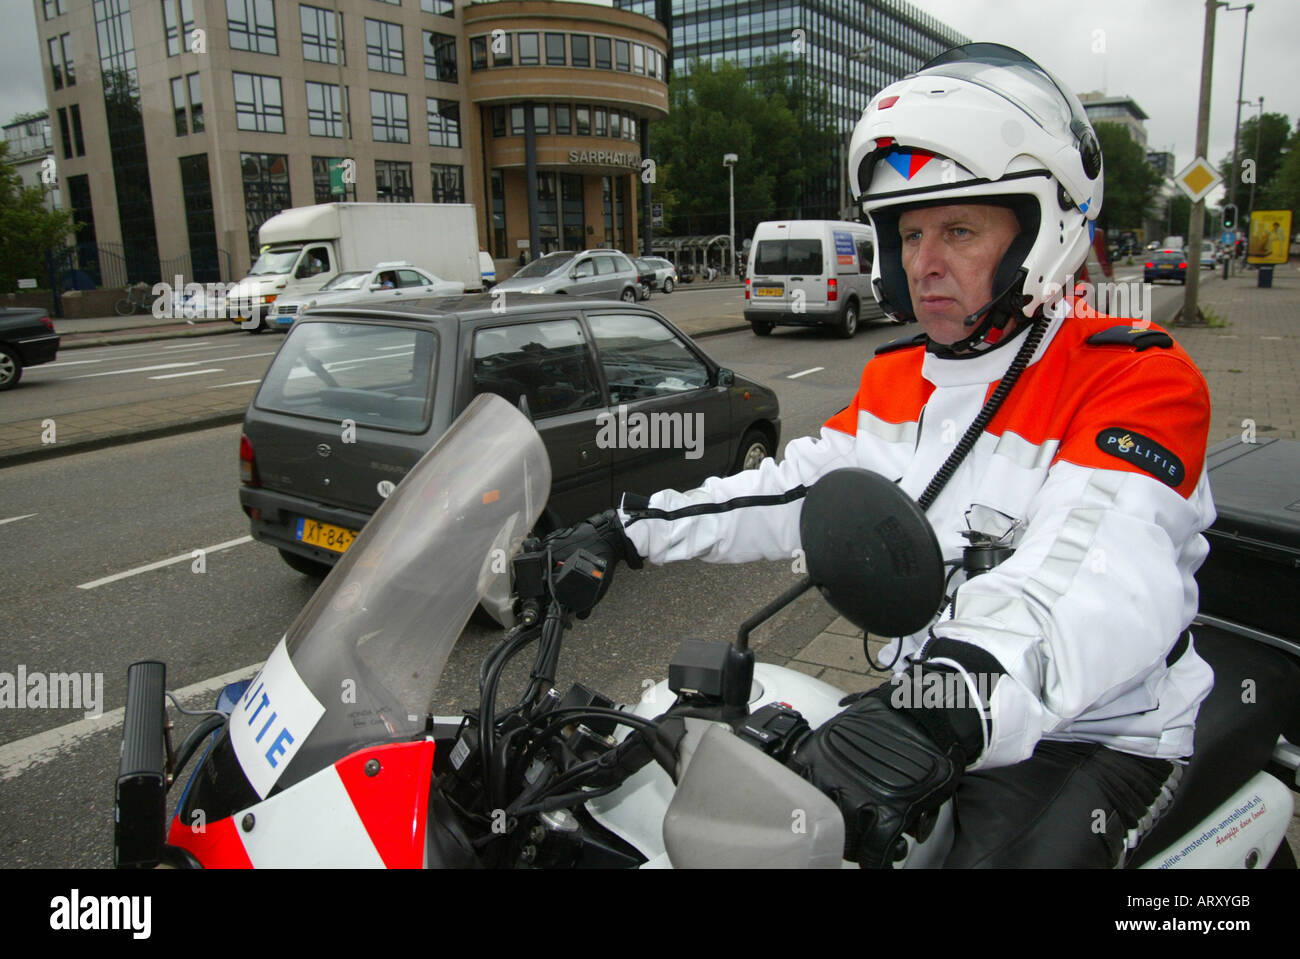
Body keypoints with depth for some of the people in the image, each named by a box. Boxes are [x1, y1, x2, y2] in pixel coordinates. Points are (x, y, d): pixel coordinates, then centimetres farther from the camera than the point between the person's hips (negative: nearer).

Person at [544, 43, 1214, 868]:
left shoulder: (1137, 377, -17)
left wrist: (950, 707, -50)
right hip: (912, 702, 6)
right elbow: (795, 489, 6)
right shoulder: (898, 380, 8)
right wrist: (631, 530, -1)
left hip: (1092, 736, -5)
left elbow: (1095, 578, -33)